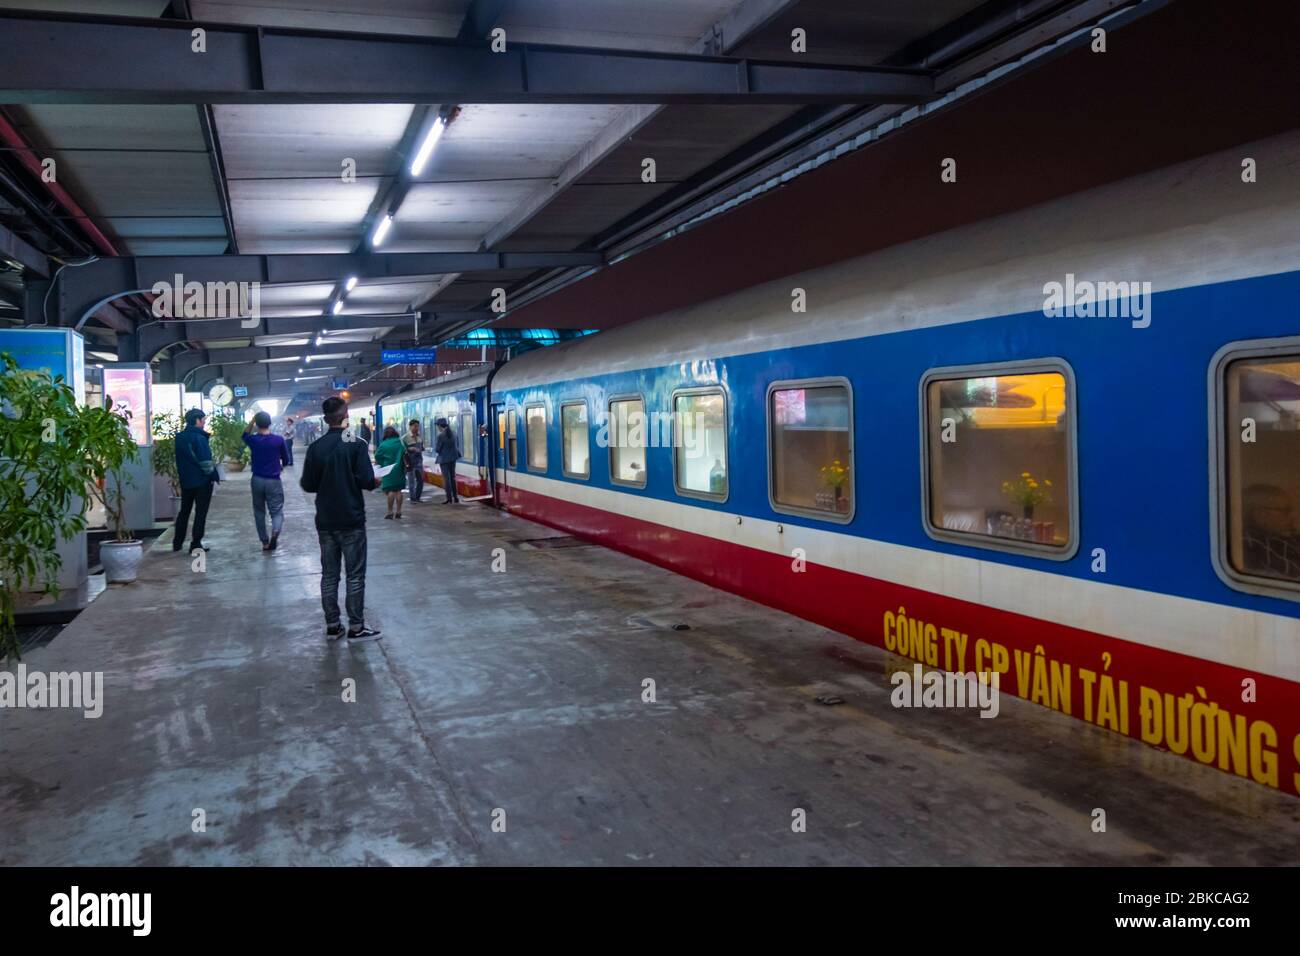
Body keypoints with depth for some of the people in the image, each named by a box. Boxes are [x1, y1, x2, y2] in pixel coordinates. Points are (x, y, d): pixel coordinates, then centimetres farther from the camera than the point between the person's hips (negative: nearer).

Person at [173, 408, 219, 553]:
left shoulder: (179, 437, 7)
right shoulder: (199, 437, -16)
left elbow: (179, 459, 14)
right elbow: (205, 460, -18)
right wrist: (214, 475, -10)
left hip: (185, 480, 7)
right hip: (202, 480, -7)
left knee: (184, 510, 17)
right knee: (200, 512, 1)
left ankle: (177, 542, 22)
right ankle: (196, 544, 1)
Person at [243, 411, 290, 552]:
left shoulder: (252, 440, -5)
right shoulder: (279, 440, -8)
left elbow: (245, 435, 22)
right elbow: (286, 461, 4)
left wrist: (252, 420, 13)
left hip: (257, 480, 2)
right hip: (274, 481, -2)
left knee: (259, 512, 14)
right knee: (277, 511, 2)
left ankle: (265, 543, 16)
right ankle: (275, 532, -27)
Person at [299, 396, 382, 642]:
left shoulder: (315, 447, 1)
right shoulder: (356, 445, -10)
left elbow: (308, 485, 2)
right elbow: (367, 481, -17)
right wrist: (376, 482, 5)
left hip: (325, 521, 4)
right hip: (351, 520, -4)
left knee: (329, 574, 11)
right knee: (355, 574, 3)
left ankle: (332, 626, 16)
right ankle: (356, 627, 5)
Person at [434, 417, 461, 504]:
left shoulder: (441, 435, -18)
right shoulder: (453, 433, 1)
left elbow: (437, 449, -13)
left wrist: (435, 443, 5)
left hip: (444, 459, -6)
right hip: (453, 458, 6)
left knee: (446, 478, 1)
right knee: (453, 477, 15)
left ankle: (449, 498, 2)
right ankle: (455, 497, 17)